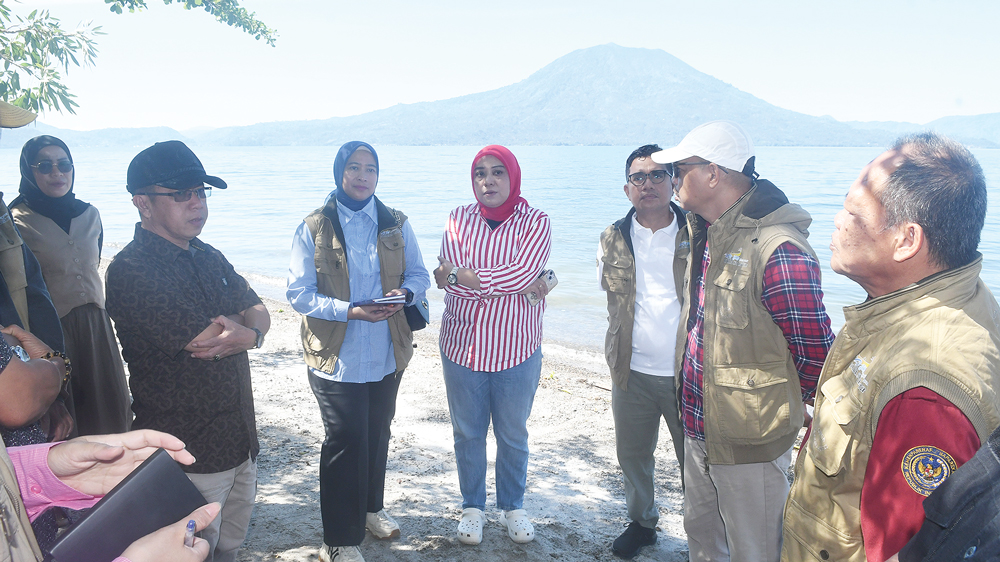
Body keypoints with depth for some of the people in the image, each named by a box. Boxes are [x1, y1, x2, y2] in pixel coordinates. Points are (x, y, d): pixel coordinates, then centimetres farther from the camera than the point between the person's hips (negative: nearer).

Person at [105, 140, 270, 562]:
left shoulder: (209, 258, 10)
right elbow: (206, 338, -25)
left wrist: (247, 334, -17)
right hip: (189, 455, -8)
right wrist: (237, 329, -3)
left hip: (240, 440, 8)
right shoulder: (131, 270, -18)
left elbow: (260, 314, 6)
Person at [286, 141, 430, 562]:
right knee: (345, 442, -1)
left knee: (377, 435, 18)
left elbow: (419, 274, 8)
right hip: (337, 357, -4)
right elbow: (299, 293, -9)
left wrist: (405, 294, -16)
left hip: (388, 354, 4)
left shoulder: (396, 224, 4)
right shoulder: (314, 228, -5)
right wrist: (349, 311, -22)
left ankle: (371, 507, 42)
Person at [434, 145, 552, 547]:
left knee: (513, 435, 14)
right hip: (463, 345, 2)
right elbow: (448, 280, -15)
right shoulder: (459, 219, -1)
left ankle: (512, 507, 36)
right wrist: (517, 285, -21)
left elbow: (520, 274, -22)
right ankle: (472, 507, 35)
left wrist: (458, 275, -18)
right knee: (467, 433, 14)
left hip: (516, 351, -1)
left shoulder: (535, 223, -6)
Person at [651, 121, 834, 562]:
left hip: (749, 444, -8)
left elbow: (815, 355, -20)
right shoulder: (702, 235, 5)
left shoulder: (778, 249, -25)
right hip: (700, 427, 9)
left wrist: (780, 407, -4)